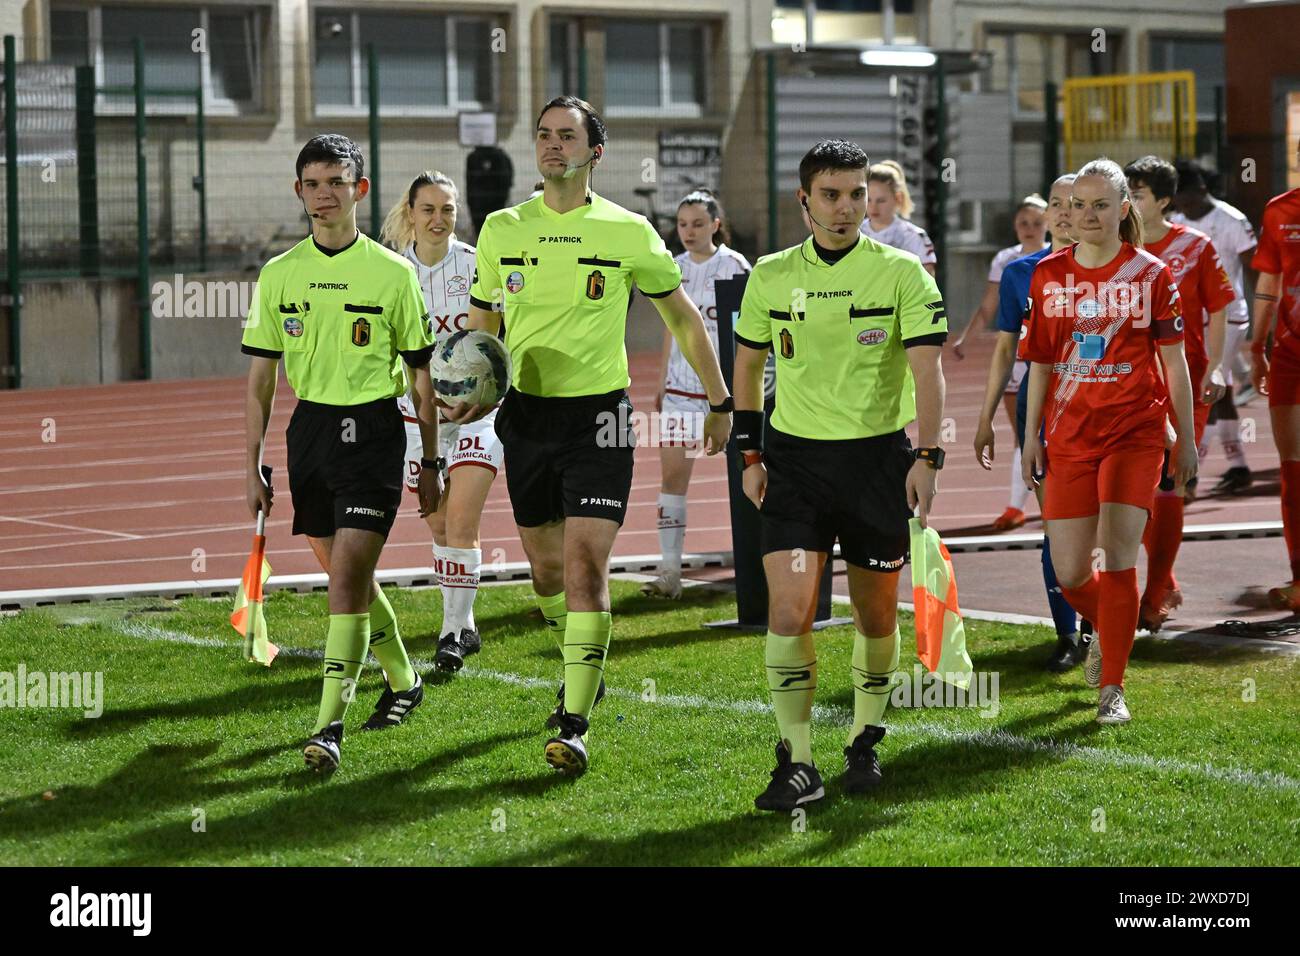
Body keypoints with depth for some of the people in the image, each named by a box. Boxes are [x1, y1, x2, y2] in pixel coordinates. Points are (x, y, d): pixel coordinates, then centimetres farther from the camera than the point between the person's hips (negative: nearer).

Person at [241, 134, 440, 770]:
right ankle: (402, 680, 37)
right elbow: (260, 377, 8)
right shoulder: (279, 274, 5)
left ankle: (329, 724, -14)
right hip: (309, 427, 4)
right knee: (347, 577, 14)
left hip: (373, 429, -4)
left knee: (347, 580, -14)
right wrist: (253, 467, 4)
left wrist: (431, 464, 5)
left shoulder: (393, 273, -3)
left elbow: (420, 373, 4)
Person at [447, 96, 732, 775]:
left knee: (585, 563, -14)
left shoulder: (629, 233, -3)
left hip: (599, 415, -3)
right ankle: (584, 672, 40)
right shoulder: (503, 229, 4)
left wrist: (719, 401, 13)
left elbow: (682, 316, 10)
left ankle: (575, 725, -13)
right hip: (527, 414, 3)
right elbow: (481, 324, 14)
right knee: (545, 566, 12)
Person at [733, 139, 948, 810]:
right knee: (788, 607, -12)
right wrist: (749, 454, 9)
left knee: (875, 612, 8)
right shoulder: (771, 276, 4)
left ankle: (865, 743, 29)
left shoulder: (901, 272, -4)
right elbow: (748, 362, 16)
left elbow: (926, 368, -9)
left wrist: (926, 457, -20)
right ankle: (798, 764, -5)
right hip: (795, 456, 1)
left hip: (879, 455, -1)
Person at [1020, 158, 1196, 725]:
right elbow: (1040, 362, 12)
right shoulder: (1049, 275, 5)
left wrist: (1186, 439, 3)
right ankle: (1107, 632, 37)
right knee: (1070, 574, 3)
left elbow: (1173, 363, 2)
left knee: (1116, 560, -12)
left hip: (1134, 434, -3)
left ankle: (1112, 689, -2)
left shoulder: (1150, 274, -2)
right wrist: (1031, 436, 10)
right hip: (1068, 438, 3)